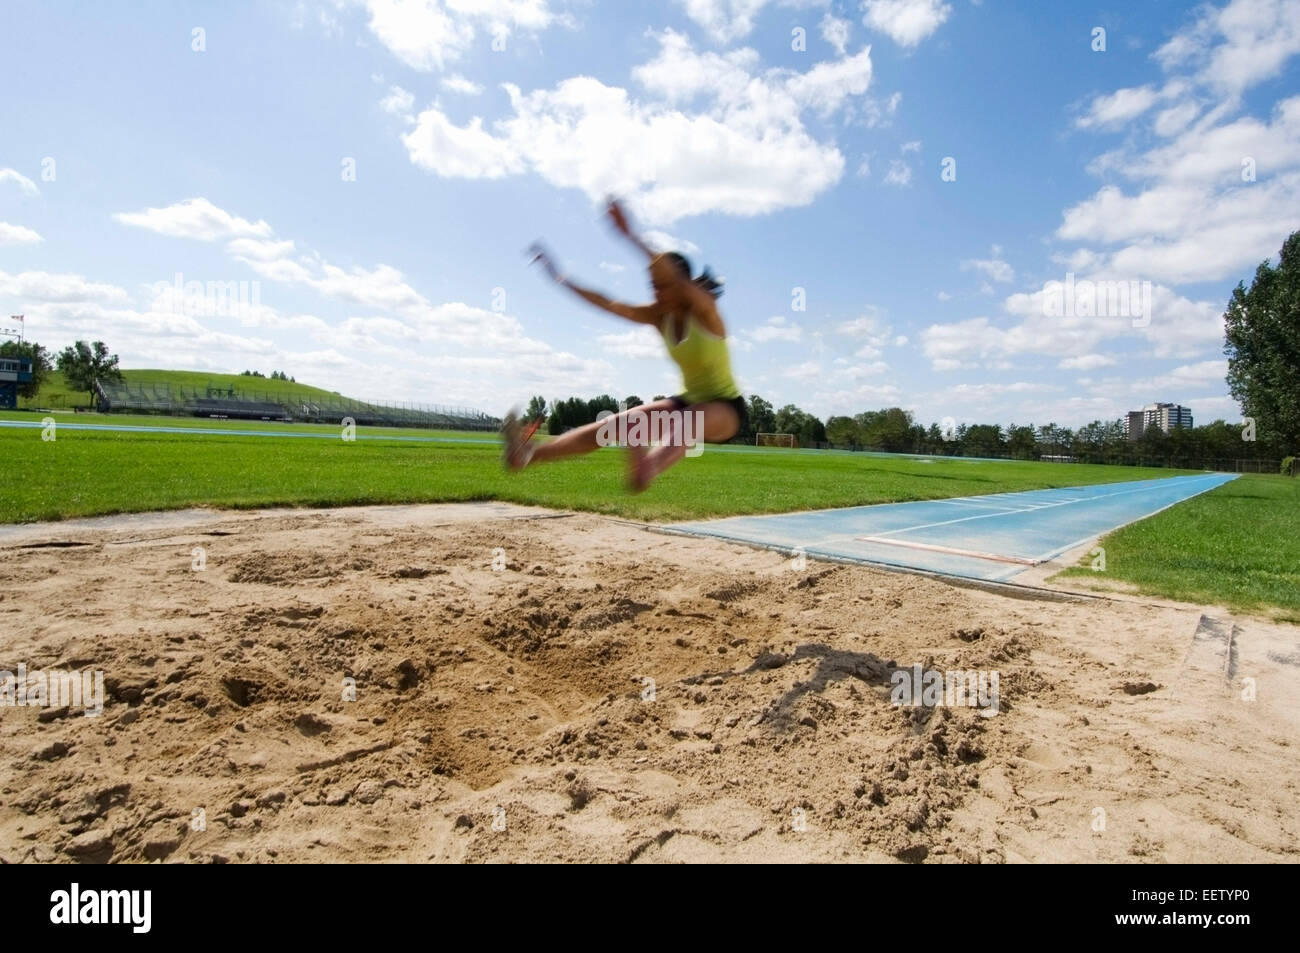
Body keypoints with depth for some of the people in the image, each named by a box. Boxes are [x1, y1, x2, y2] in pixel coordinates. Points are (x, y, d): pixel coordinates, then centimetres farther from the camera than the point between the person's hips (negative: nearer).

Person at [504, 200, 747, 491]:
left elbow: (676, 278, -36)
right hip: (689, 401, 5)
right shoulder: (660, 316, 0)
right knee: (621, 422, -11)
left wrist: (629, 234, -44)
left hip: (726, 408, -5)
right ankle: (530, 454, -21)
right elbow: (610, 305, -4)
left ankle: (646, 470, -69)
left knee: (683, 422, -39)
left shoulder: (705, 312, -18)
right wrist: (561, 279, -11)